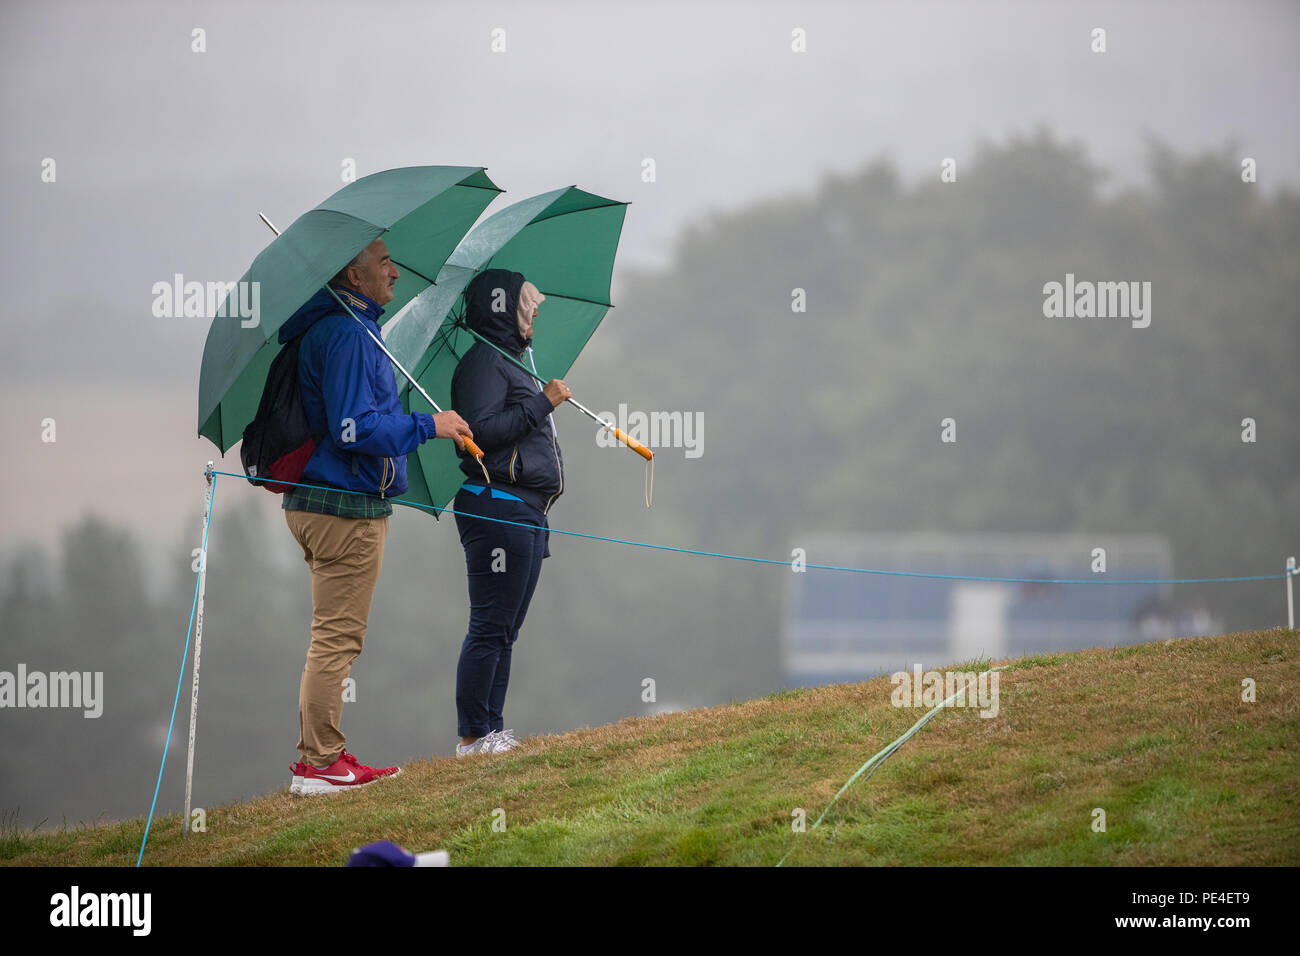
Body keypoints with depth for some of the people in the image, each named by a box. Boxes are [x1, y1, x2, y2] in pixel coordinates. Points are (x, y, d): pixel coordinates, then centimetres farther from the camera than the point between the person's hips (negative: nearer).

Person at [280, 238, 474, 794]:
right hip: (347, 508, -11)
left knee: (334, 637, 15)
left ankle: (319, 756, 20)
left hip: (318, 501, 11)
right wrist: (429, 426, -15)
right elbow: (354, 429, -24)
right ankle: (319, 765, -4)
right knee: (337, 638, -7)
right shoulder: (348, 335, -18)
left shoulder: (333, 328, 16)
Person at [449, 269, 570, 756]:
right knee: (490, 629, -9)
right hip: (498, 508, -11)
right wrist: (543, 402, -17)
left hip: (525, 513, 11)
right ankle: (473, 736, -7)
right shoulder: (484, 361, -9)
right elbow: (482, 430, -21)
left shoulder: (509, 363, 23)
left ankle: (492, 731, 12)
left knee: (504, 632, 10)